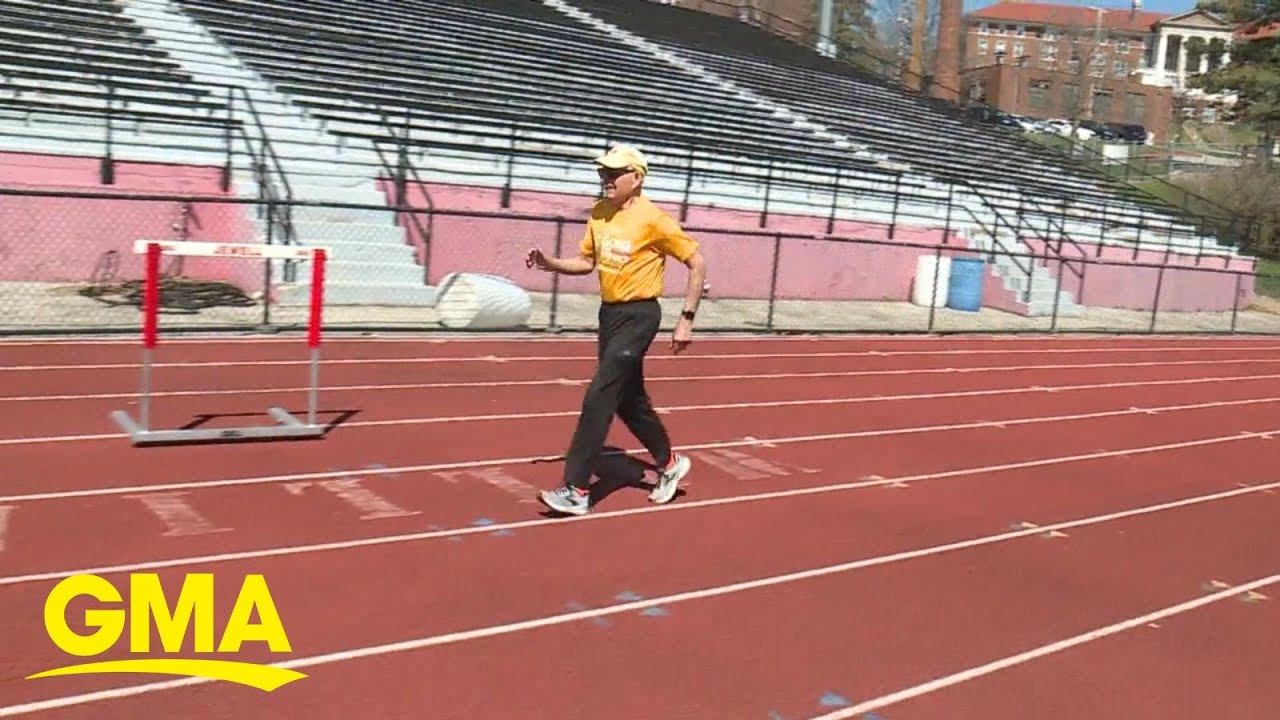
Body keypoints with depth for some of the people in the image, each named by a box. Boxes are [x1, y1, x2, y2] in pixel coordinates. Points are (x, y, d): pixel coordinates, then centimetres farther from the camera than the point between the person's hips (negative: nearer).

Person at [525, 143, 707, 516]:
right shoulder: (599, 213, 5)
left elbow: (697, 263, -10)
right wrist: (549, 263, -5)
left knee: (598, 398, -12)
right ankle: (669, 463, 37)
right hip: (609, 313, 8)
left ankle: (577, 490, -6)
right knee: (628, 400, 16)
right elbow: (586, 261, 14)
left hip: (638, 316, -8)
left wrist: (686, 320, -13)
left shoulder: (653, 219, -15)